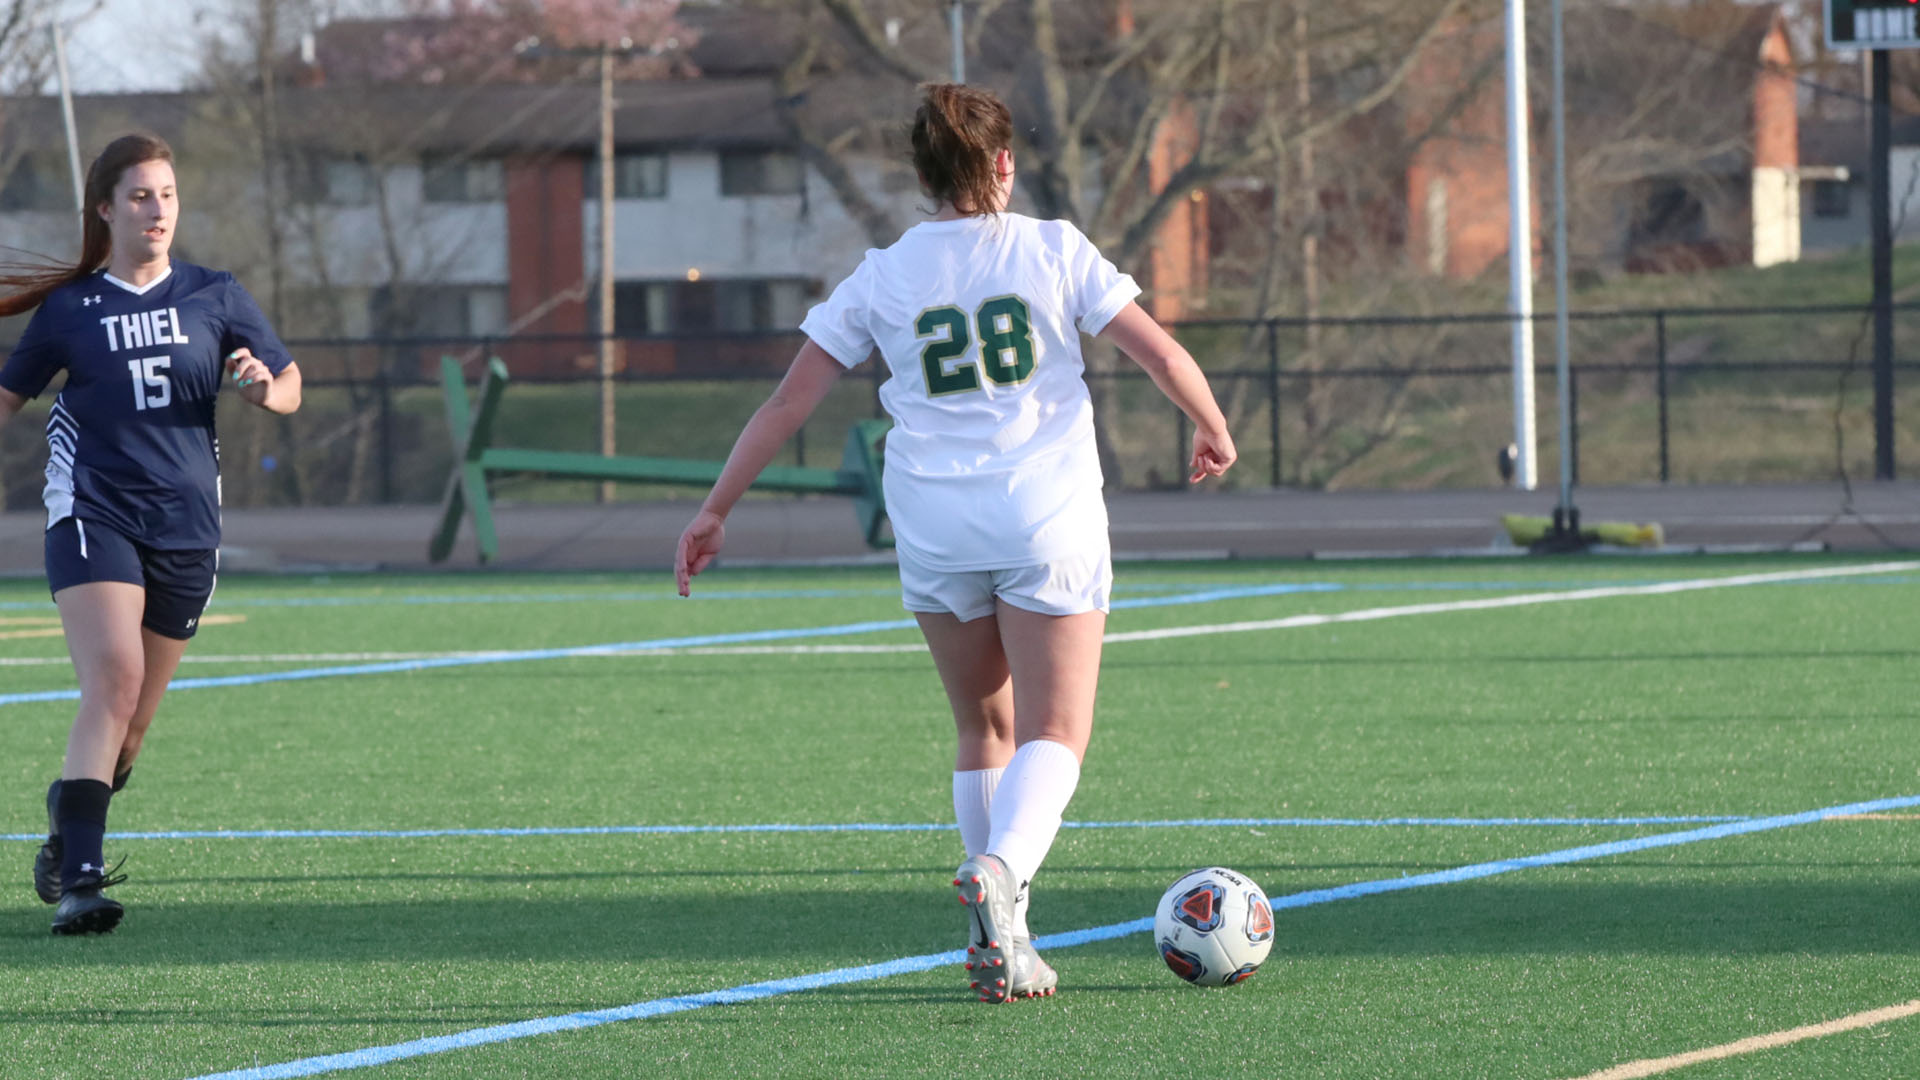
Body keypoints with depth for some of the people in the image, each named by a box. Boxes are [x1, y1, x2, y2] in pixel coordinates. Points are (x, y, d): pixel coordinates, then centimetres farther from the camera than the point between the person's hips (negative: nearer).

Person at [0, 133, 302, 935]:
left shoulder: (215, 298, 8)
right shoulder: (68, 309, 4)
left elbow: (290, 386, 11)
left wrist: (266, 388, -11)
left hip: (185, 527, 3)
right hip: (92, 513, -3)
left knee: (132, 719, 8)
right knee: (114, 679, -23)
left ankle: (69, 825, 37)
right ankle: (79, 881, -28)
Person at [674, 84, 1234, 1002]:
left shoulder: (881, 278, 2)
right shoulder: (1053, 251, -2)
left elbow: (789, 400, 2)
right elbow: (1163, 356, -2)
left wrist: (714, 512, 9)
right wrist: (1214, 433, 17)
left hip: (934, 533, 2)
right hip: (1048, 518, -2)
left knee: (985, 733, 17)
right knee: (1055, 735, 0)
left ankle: (1002, 942, 11)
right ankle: (1001, 873, -29)